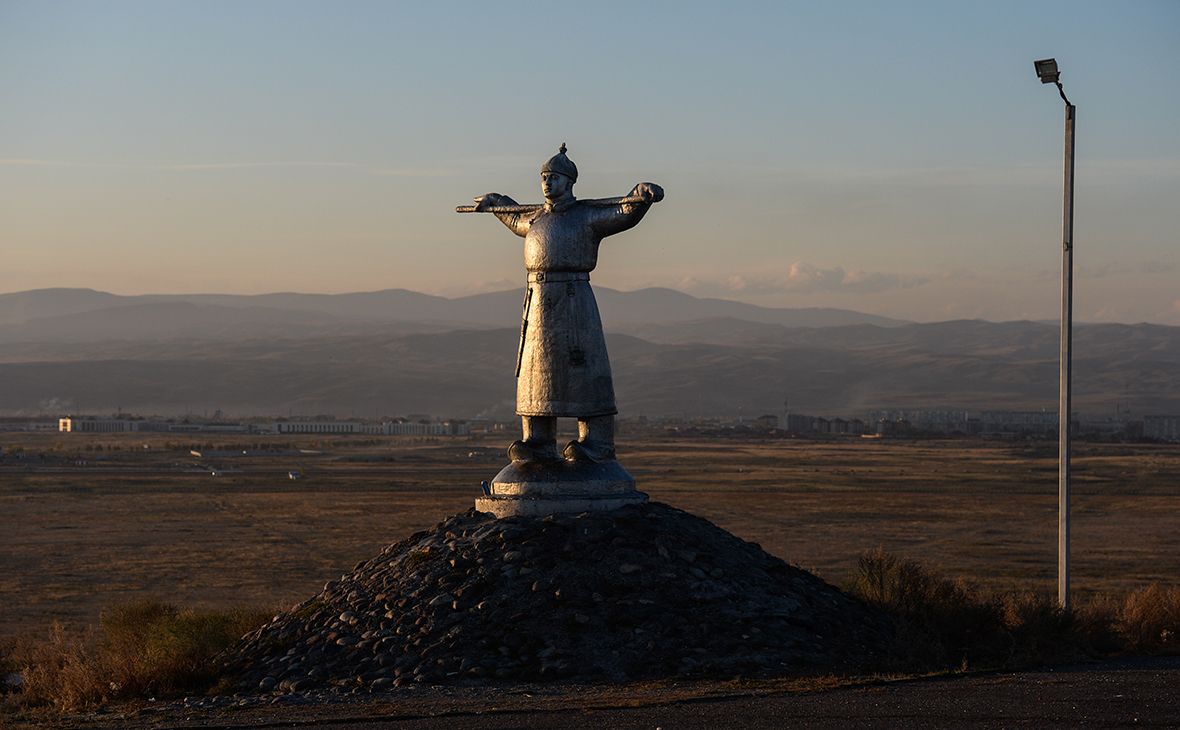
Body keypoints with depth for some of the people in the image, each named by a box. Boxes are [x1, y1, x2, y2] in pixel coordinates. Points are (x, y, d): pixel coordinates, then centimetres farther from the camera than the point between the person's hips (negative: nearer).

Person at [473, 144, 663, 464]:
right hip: (538, 302, 7)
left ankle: (598, 444, -6)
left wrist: (644, 193, -30)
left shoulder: (588, 215, 0)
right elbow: (515, 217, 43)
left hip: (574, 301, -7)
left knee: (584, 371, -7)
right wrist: (493, 201, 54)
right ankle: (539, 443, 11)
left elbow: (626, 212, -12)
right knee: (536, 370, 6)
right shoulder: (537, 219, 20)